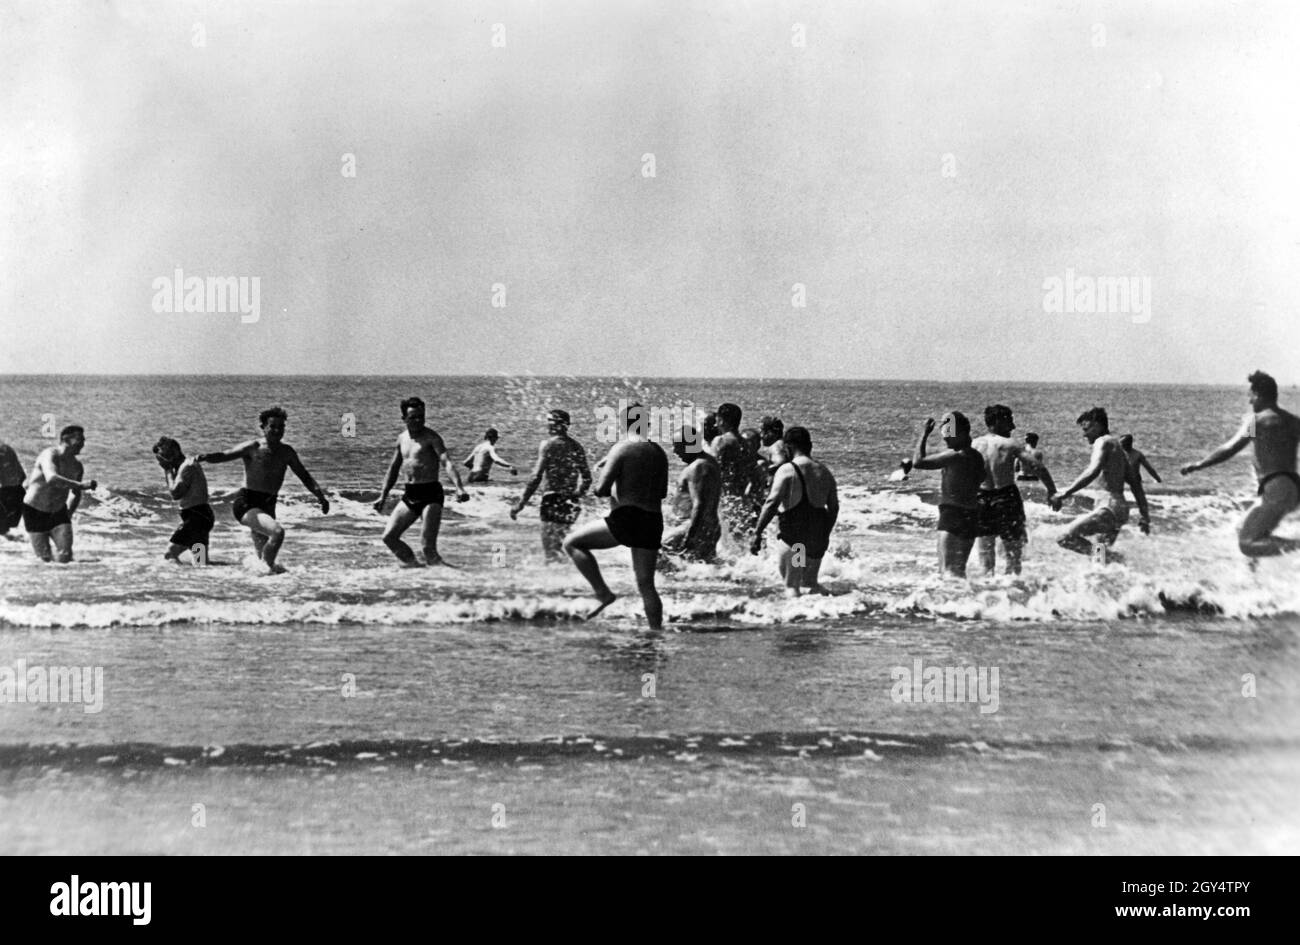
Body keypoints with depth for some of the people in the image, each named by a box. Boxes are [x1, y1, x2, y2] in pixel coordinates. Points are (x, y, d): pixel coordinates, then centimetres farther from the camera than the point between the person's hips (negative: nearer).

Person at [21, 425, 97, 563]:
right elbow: (51, 479, -41)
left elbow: (76, 494, 19)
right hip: (35, 512, -5)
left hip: (59, 512, 5)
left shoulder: (77, 466, 1)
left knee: (65, 557, -11)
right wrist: (82, 486, -48)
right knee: (44, 558, -2)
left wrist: (69, 514, 11)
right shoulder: (50, 455, -19)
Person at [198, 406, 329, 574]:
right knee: (277, 531, -28)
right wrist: (207, 457, -39)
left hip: (268, 506, 6)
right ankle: (268, 567, -11)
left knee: (264, 554, 9)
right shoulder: (253, 448, -8)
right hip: (246, 504, -6)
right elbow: (224, 456, -18)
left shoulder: (287, 452, 9)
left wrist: (320, 495, 3)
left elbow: (305, 476, 16)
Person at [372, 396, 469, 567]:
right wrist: (383, 496, 22)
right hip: (409, 495, 7)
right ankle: (414, 564, 17)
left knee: (427, 547, -15)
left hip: (431, 494, -7)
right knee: (389, 537, 2)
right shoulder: (402, 438, 13)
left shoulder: (431, 437, -8)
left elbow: (447, 462, -22)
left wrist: (459, 488, -37)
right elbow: (393, 469, 24)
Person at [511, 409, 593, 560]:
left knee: (551, 550, -4)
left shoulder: (549, 444, -6)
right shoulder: (577, 446, 11)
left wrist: (520, 504, -11)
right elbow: (587, 479, 13)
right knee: (558, 544, 18)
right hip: (572, 502, 6)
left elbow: (536, 477, -12)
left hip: (554, 500, -6)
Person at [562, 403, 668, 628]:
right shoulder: (659, 453, 14)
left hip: (626, 518, -7)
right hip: (653, 522, 7)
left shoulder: (622, 449, -7)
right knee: (646, 584, 13)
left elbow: (601, 489, -12)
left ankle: (603, 593, -2)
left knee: (572, 543, 5)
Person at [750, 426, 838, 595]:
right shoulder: (825, 472, 9)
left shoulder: (787, 471, -8)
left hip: (792, 535, -5)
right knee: (810, 582, 23)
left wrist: (757, 533, -17)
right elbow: (834, 508, 16)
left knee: (791, 585, 6)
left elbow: (772, 503, -17)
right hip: (818, 537, 5)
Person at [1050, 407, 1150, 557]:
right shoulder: (1116, 444, 23)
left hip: (1109, 506, -10)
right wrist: (1144, 514, 26)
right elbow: (1135, 483, 24)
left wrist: (1065, 494, -27)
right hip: (1120, 507, 10)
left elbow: (1093, 471, -25)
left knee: (1067, 537, -16)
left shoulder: (1102, 442, -6)